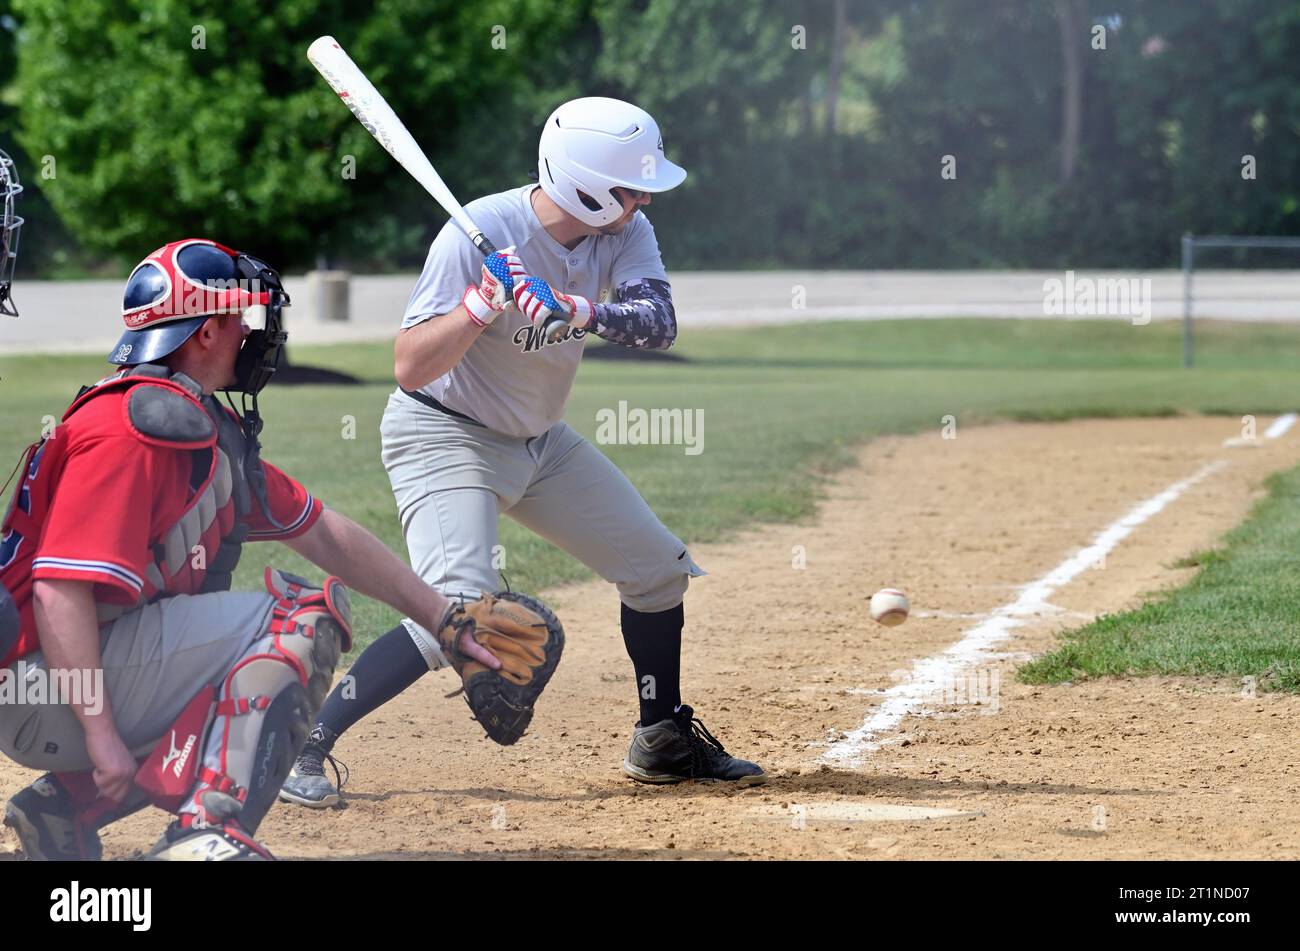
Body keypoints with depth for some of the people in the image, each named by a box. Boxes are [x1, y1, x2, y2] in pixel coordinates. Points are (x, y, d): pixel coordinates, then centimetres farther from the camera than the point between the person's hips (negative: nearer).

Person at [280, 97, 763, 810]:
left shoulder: (624, 232, -8)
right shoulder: (482, 234, -27)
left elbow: (659, 323, -25)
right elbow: (410, 369, -29)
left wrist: (579, 311, -43)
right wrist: (483, 302, -43)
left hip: (540, 442, 8)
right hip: (444, 436, -8)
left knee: (658, 569, 10)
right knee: (460, 607, -26)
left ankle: (662, 740, 29)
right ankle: (303, 745, -17)